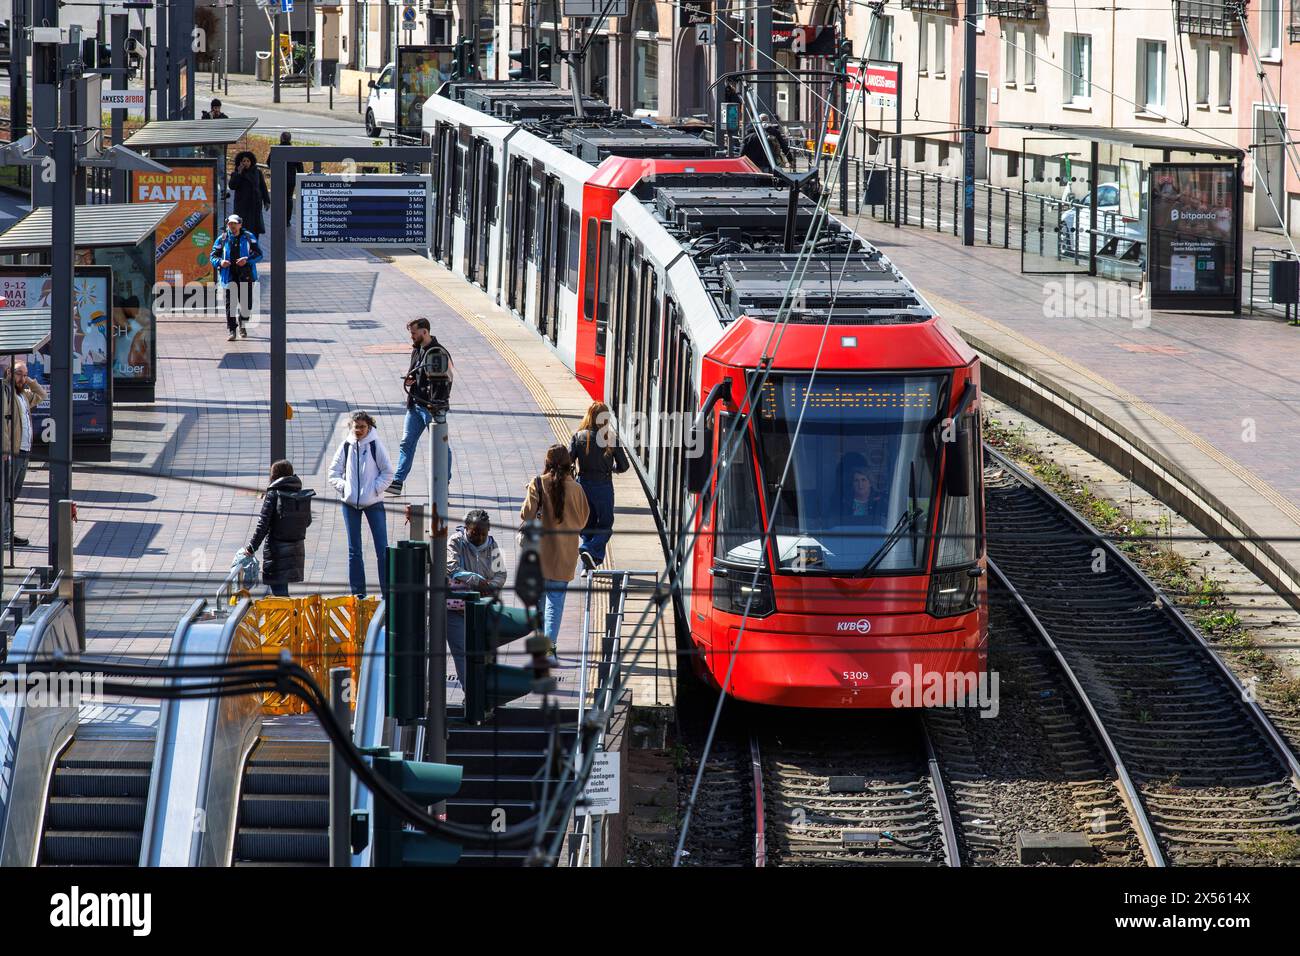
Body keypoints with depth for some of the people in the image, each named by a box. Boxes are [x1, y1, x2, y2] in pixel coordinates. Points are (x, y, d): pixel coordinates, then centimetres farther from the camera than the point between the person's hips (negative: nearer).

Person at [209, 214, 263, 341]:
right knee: (230, 304, -8)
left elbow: (258, 254, 1)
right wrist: (220, 262, -16)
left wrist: (247, 260, -17)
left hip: (246, 275, 0)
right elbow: (213, 256, 7)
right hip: (229, 276, 0)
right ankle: (231, 330, -4)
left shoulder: (249, 237, 5)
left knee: (246, 304, 2)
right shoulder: (222, 239, 7)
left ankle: (243, 324, 31)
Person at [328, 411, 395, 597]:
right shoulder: (346, 446, 2)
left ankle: (388, 589, -2)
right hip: (350, 503, 3)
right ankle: (357, 591, 13)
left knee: (382, 548, -6)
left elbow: (388, 472, -2)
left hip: (373, 502, -3)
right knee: (354, 549, 7)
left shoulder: (375, 445, -5)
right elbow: (334, 472, 10)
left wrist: (375, 489, -10)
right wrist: (343, 487, -4)